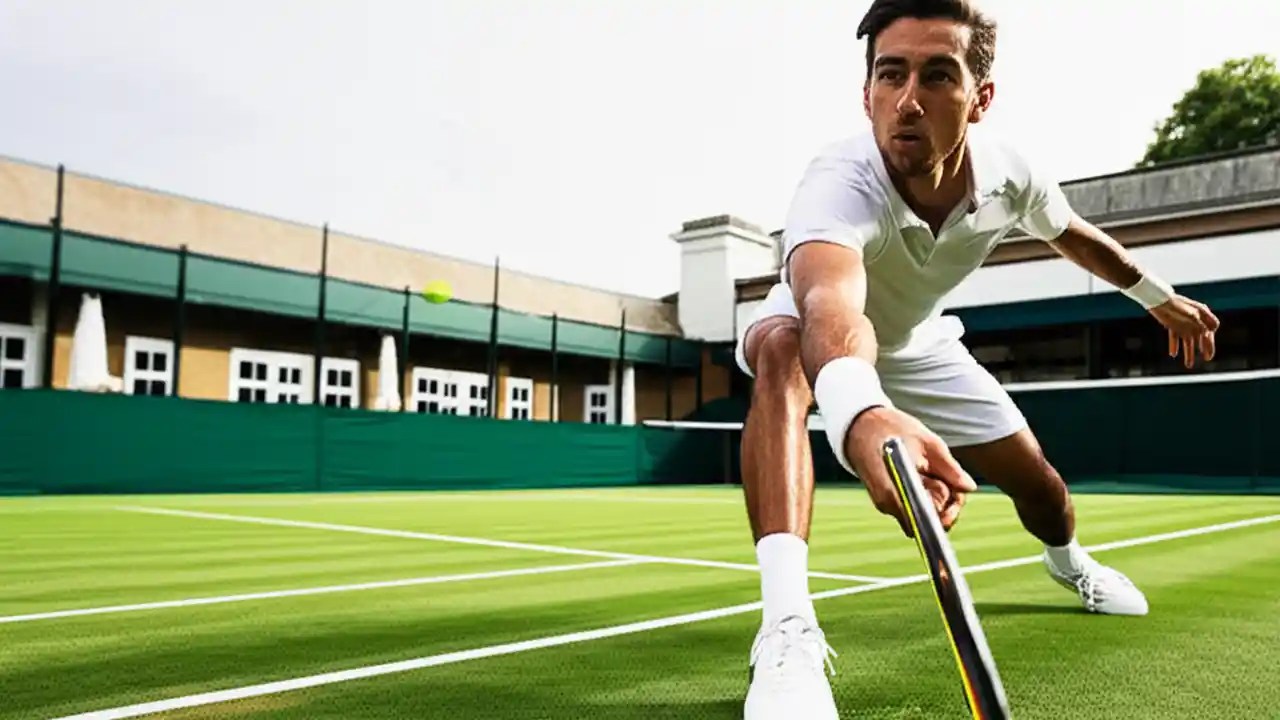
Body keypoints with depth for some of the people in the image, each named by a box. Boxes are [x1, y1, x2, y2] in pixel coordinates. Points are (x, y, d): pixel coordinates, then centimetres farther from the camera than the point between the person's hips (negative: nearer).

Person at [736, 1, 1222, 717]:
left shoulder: (1008, 174, -23)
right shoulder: (840, 184, -42)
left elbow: (1073, 233, 3)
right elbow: (830, 304, -65)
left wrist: (1159, 296, 16)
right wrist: (859, 412, -86)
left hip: (919, 345, 5)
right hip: (826, 336, -5)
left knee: (1035, 477, 6)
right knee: (781, 348, -40)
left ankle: (1070, 562, 48)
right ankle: (787, 631, -47)